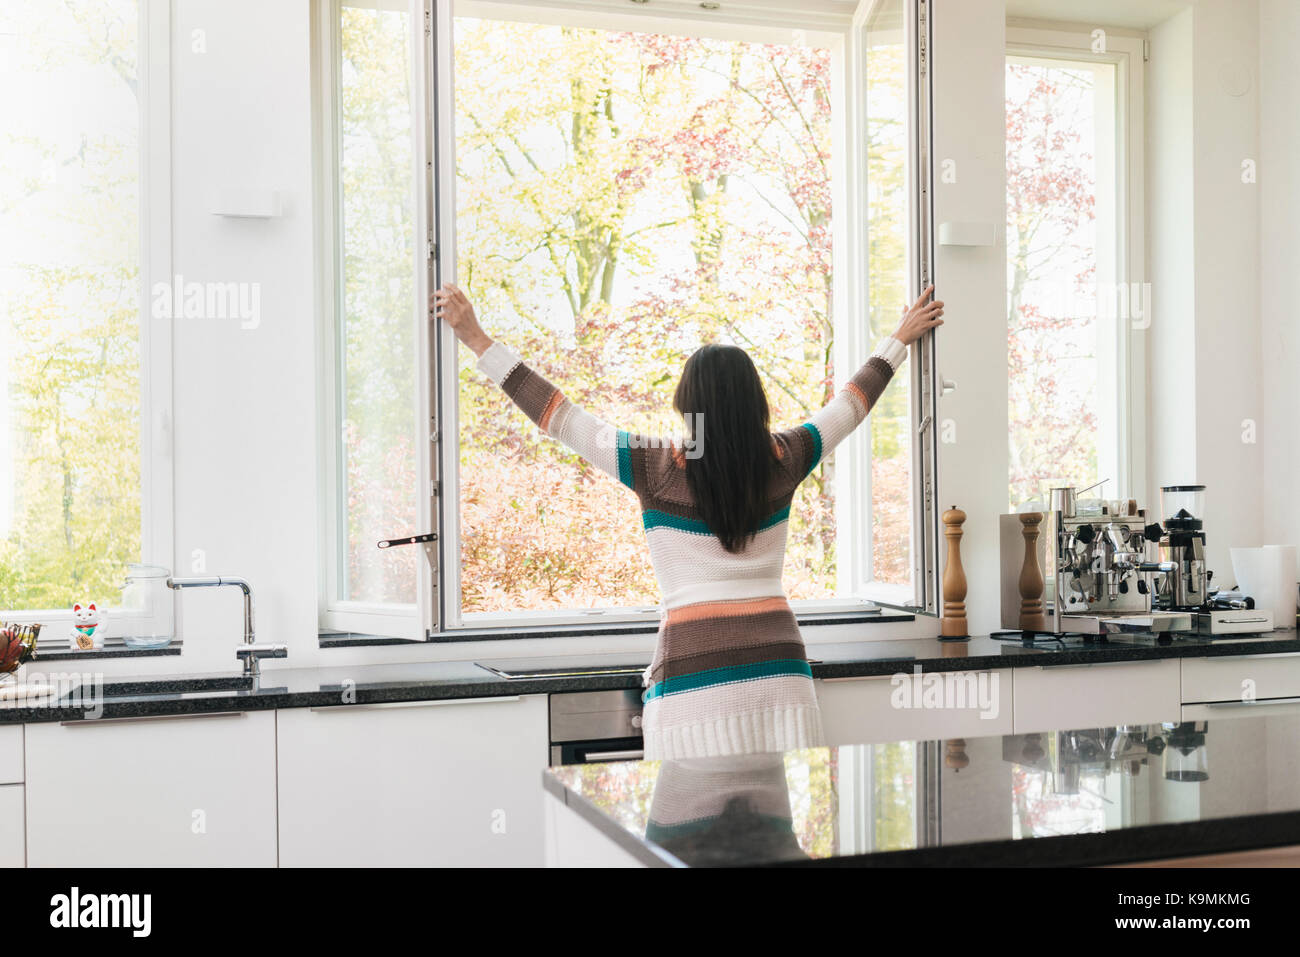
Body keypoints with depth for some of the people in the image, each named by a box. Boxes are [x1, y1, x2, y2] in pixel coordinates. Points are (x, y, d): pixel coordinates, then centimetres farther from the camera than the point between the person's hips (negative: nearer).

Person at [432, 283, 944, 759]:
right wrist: (899, 340, 37)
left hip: (694, 663, -3)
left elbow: (559, 416, -3)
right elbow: (850, 404, 20)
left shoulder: (658, 470, -6)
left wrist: (475, 337, 3)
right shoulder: (782, 463, 4)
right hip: (777, 661, 4)